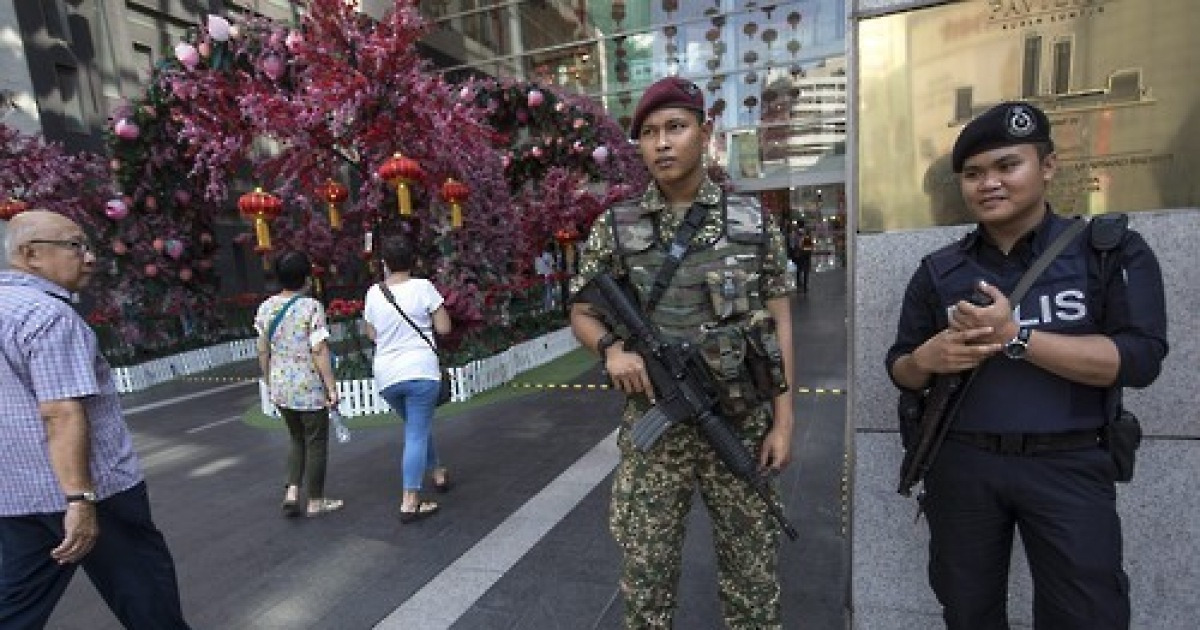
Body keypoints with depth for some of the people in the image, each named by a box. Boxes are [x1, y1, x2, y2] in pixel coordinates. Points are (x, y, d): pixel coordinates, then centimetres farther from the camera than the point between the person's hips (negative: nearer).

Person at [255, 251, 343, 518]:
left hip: (280, 387, 6)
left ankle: (291, 493, 15)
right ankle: (315, 502, 20)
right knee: (316, 443, 9)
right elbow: (319, 351, -19)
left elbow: (263, 350, 8)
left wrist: (269, 383, 20)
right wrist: (332, 387, -13)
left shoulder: (266, 307, 3)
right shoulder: (311, 307, -16)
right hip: (310, 388, -6)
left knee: (297, 440, 23)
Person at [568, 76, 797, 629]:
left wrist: (783, 419, -2)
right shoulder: (615, 227, -1)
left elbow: (778, 320, 2)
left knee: (752, 566, 16)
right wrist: (611, 347, -17)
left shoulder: (754, 220, 1)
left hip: (743, 424, 1)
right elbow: (581, 314, 5)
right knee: (644, 569, 13)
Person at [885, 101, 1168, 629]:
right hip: (960, 463, 2)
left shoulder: (1111, 251, -2)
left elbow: (1140, 358, -14)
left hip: (1068, 465, -2)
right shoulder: (938, 271, 3)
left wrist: (1016, 337, -23)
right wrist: (926, 357, -17)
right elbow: (900, 370, 5)